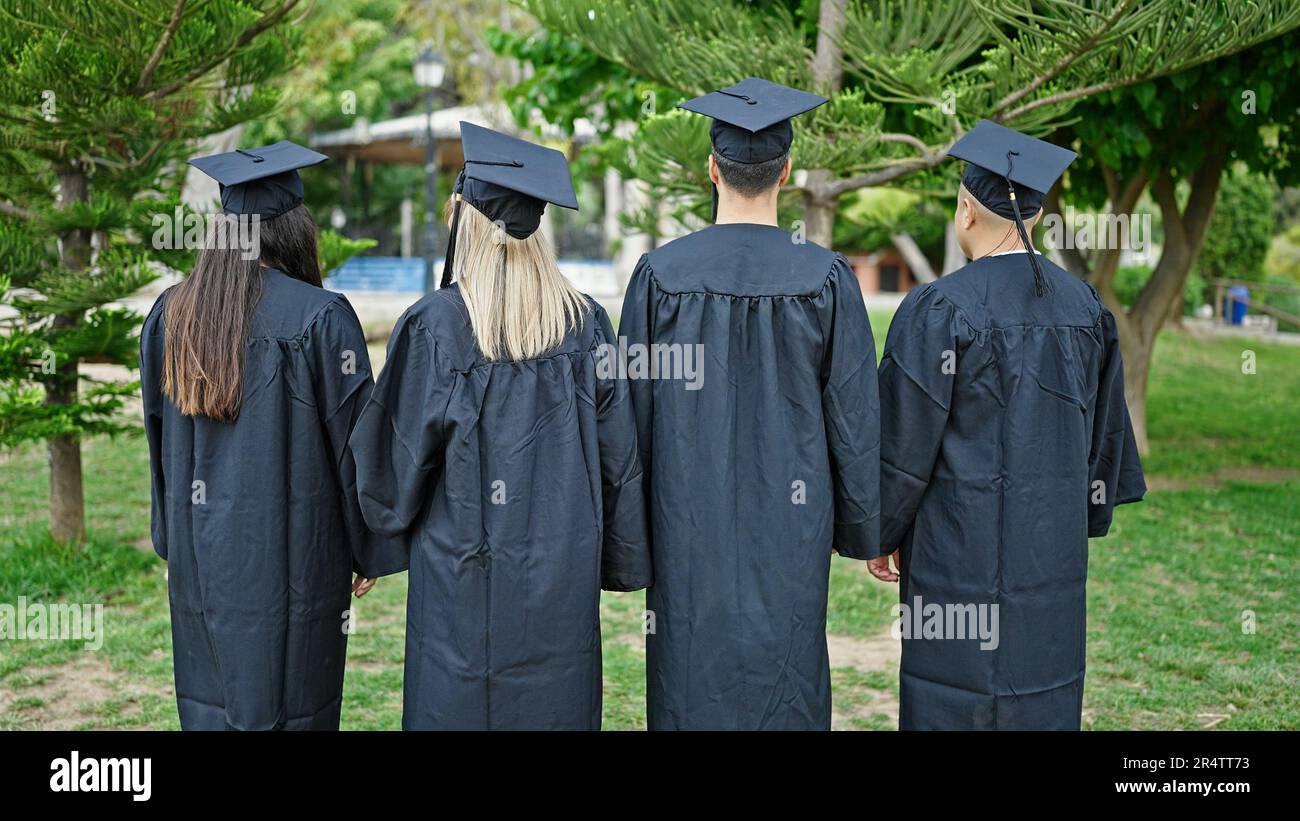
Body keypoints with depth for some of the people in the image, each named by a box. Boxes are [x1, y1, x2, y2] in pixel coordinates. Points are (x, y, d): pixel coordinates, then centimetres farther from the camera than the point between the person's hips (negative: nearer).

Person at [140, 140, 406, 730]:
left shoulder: (169, 313, 1)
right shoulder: (320, 317, -15)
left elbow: (158, 437, 10)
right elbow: (352, 440, -10)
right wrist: (369, 550, 1)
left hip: (199, 554, 5)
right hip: (289, 555, -5)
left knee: (210, 703, 16)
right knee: (286, 703, 6)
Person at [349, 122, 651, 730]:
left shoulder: (435, 323, -14)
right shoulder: (585, 320, -4)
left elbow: (403, 449, -7)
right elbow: (618, 452, 1)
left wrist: (389, 522, 14)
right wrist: (622, 563, 11)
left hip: (464, 577, -3)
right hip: (563, 577, 3)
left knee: (459, 702, 10)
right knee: (554, 701, 14)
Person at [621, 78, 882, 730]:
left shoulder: (660, 274, -7)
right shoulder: (825, 279, -8)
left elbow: (634, 409, -1)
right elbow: (855, 417, -3)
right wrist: (864, 529, 8)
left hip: (689, 523, 0)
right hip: (789, 523, 0)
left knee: (691, 683, 11)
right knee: (783, 682, 11)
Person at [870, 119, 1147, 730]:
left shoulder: (938, 310, -15)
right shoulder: (1084, 305, 4)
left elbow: (905, 439, -12)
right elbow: (1103, 429, 11)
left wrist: (879, 533, 1)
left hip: (961, 545, -6)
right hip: (1055, 546, 6)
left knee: (955, 696, 4)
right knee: (1044, 695, 15)